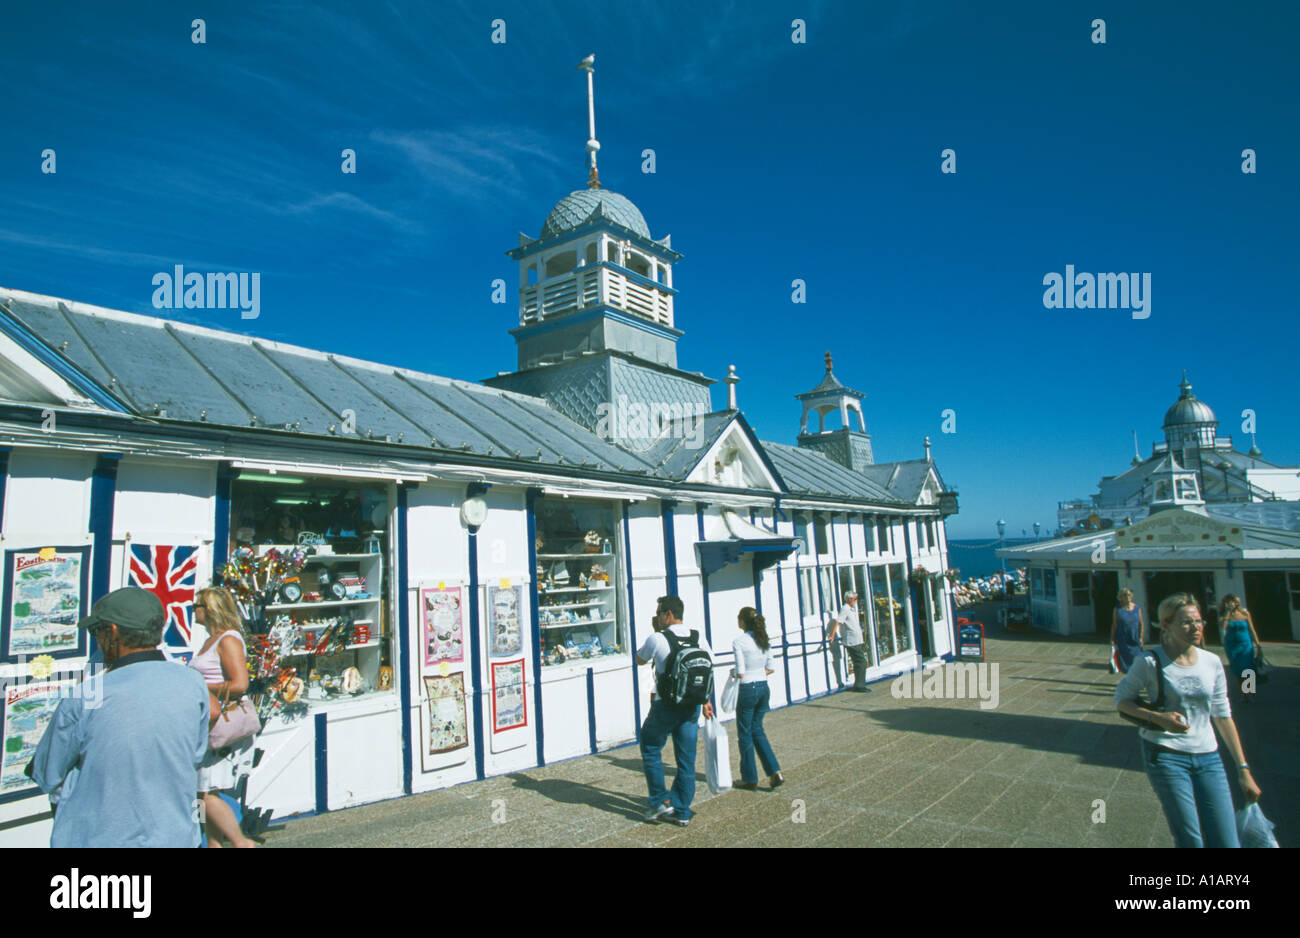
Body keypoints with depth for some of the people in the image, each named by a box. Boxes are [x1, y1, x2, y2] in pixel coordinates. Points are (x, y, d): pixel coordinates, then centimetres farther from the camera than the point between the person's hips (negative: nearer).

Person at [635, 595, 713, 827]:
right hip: (692, 707, 5)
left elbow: (639, 660, 5)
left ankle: (661, 801, 15)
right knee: (686, 759, 12)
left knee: (650, 749, 17)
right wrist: (706, 701, 16)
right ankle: (682, 812, 19)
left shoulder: (657, 639, -13)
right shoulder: (698, 638, 1)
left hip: (665, 706, -5)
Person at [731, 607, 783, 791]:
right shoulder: (764, 640, 4)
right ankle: (775, 771, 11)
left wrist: (734, 674, 3)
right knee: (757, 729, 20)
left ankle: (749, 779, 17)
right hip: (764, 688, 6)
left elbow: (740, 673, -17)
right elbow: (770, 668, 9)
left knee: (745, 734, 9)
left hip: (748, 690, -6)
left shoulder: (739, 641, -16)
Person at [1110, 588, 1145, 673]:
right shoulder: (1118, 609, 0)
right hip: (1122, 640, -1)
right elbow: (1114, 625, 1)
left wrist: (1141, 637, -1)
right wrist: (1112, 639, -1)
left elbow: (1141, 624, 8)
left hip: (1135, 640, 1)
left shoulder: (1137, 608, 5)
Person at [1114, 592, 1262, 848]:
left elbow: (1223, 715, 12)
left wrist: (1243, 769, 13)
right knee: (1190, 841, -5)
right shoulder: (1150, 662, -10)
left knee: (1227, 842, 0)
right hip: (1165, 756, -4)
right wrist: (1158, 717, -18)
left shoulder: (1212, 663, 4)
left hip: (1208, 757, 4)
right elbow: (1121, 700, -1)